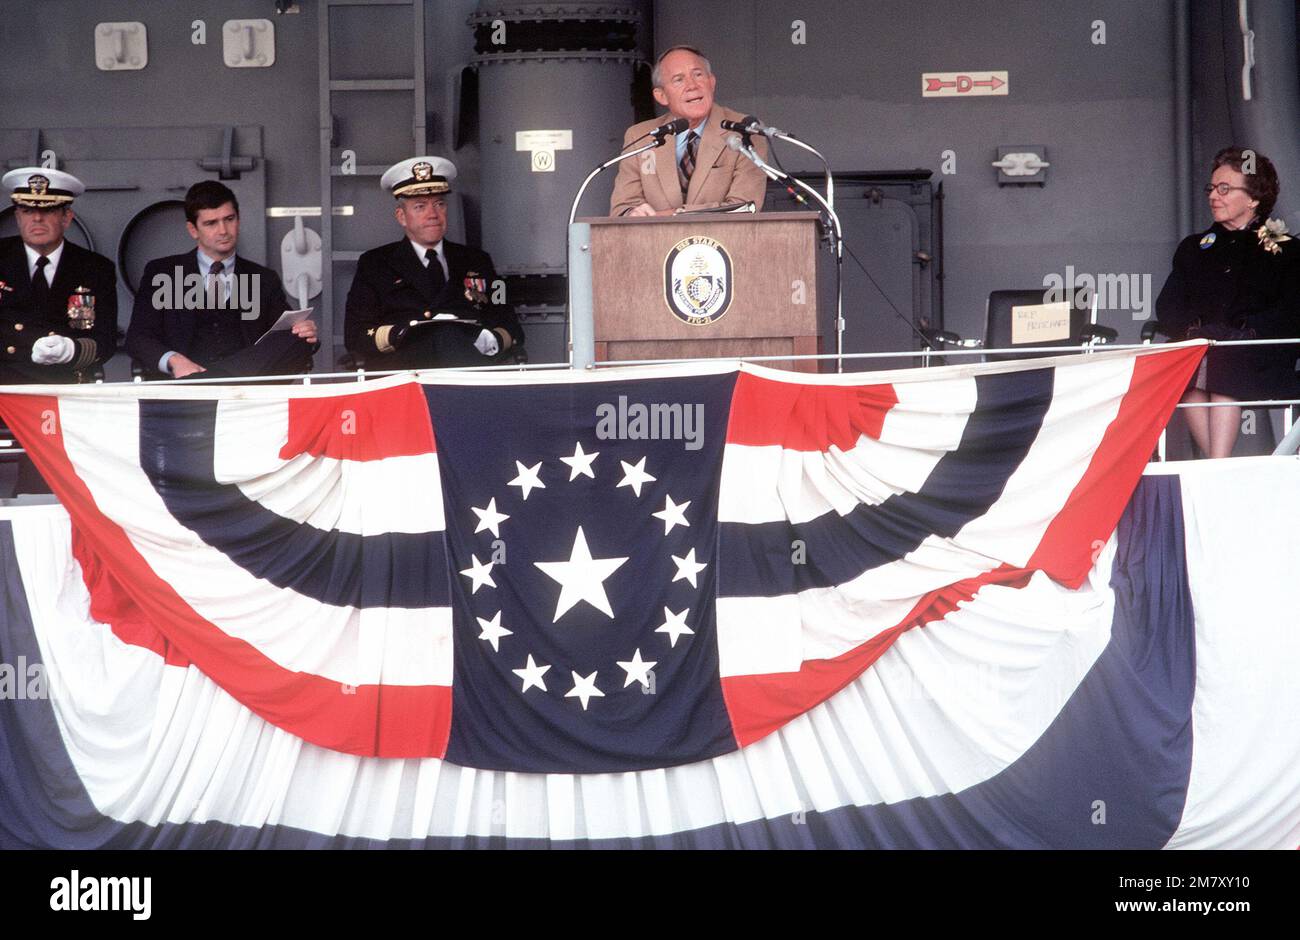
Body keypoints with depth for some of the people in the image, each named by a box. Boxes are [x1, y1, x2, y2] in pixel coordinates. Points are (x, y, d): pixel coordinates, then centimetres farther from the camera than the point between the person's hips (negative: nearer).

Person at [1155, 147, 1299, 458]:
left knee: (1226, 363, -37)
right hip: (1198, 349, 2)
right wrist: (1195, 331, -9)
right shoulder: (1193, 248, 26)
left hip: (1260, 362, -2)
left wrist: (1243, 335, -16)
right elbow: (1167, 308, 13)